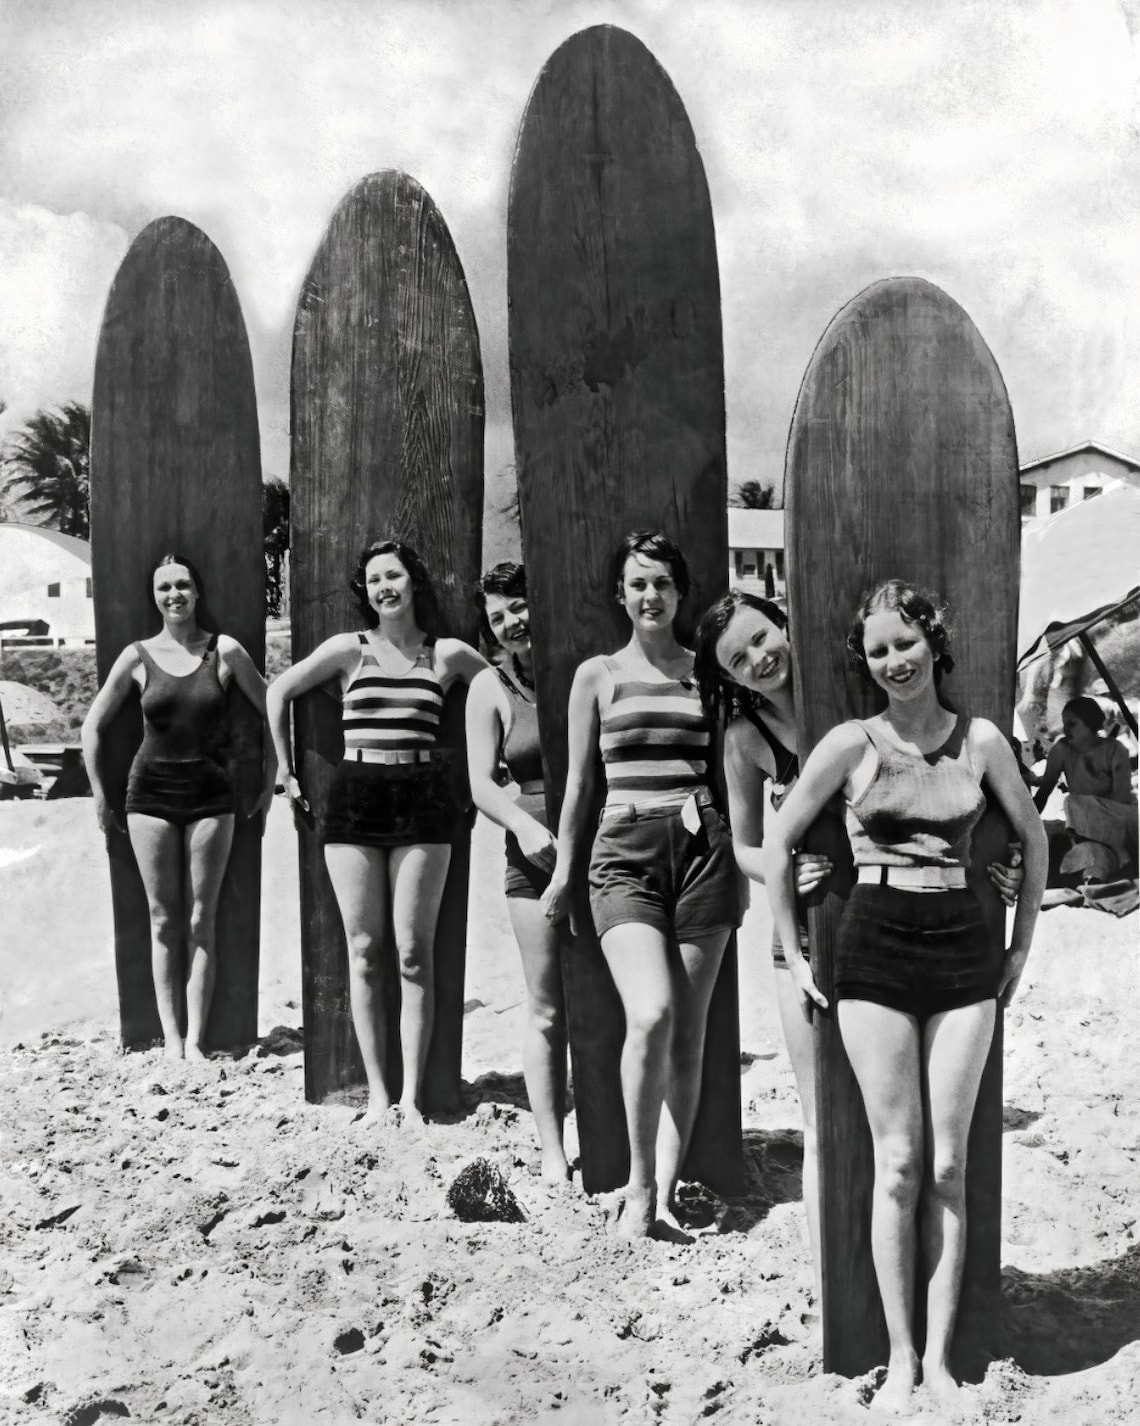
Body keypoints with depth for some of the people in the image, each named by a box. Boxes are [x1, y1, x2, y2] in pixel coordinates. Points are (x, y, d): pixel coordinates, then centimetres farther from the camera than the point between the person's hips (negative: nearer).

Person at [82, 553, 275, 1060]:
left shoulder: (224, 651, -1)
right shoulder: (138, 656, 2)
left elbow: (272, 713, 5)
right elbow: (92, 727, 10)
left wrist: (269, 783, 4)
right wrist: (101, 796, 8)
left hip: (211, 794, -1)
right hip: (151, 794, 1)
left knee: (201, 921, 0)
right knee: (163, 919, 3)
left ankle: (195, 1038, 3)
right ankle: (170, 1035, 7)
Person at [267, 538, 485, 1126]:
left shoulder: (448, 654, 7)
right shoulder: (348, 649, 7)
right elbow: (279, 691, 16)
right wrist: (288, 772, 15)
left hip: (423, 800, -1)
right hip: (354, 798, 1)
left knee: (414, 954, -4)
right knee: (364, 952, 0)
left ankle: (412, 1095, 1)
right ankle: (377, 1093, 6)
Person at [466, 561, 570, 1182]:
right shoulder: (491, 688, 5)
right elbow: (482, 782, 0)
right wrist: (526, 827, -19)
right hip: (538, 854, 0)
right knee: (548, 1012, 4)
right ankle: (552, 1150, 14)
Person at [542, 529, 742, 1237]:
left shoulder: (706, 670, 11)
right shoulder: (598, 675, 9)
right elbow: (579, 782, 12)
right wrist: (563, 872, 13)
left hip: (702, 847, 2)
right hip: (625, 850, -1)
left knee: (690, 1031, 3)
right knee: (651, 1016, -19)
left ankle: (668, 1187, 16)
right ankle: (639, 1183, -1)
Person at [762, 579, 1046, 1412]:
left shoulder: (981, 740, 3)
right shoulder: (852, 743, -2)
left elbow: (1034, 838, 16)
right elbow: (780, 840, 4)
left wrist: (1022, 944, 14)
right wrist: (793, 954, 4)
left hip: (963, 949, 2)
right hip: (876, 947, -1)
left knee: (949, 1163, 4)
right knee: (898, 1162, 1)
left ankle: (941, 1354, 14)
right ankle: (900, 1356, 12)